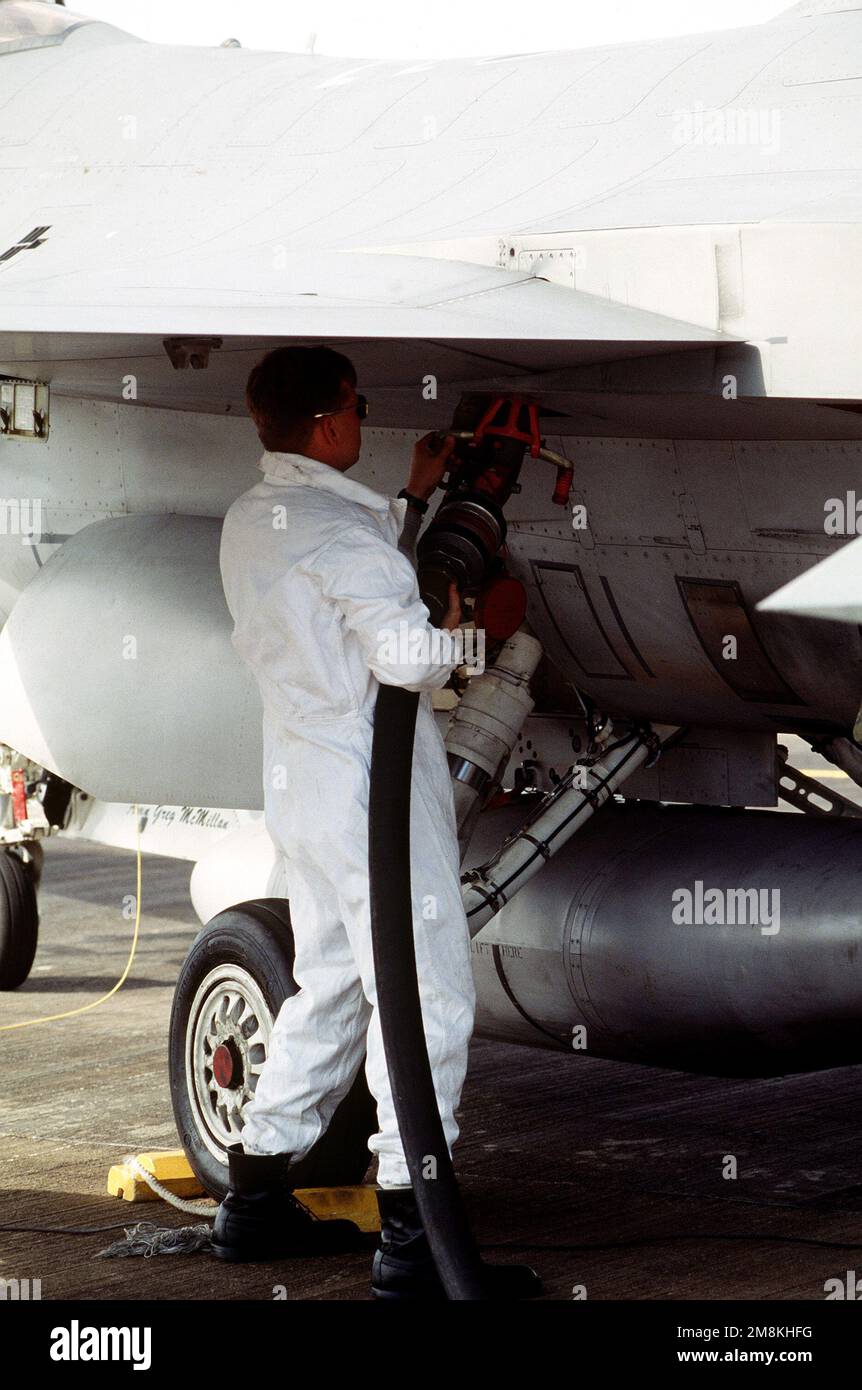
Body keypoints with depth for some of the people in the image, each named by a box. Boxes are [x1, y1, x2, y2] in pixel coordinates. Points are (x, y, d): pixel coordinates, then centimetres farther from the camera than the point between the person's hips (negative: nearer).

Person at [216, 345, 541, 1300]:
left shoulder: (249, 521, 11)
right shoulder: (331, 521, -18)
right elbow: (406, 655, -23)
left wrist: (414, 498, 29)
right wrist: (459, 631, -3)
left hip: (299, 784, 10)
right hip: (375, 790, -10)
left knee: (330, 989, 19)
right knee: (427, 999, -7)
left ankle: (253, 1201, 23)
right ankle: (412, 1240, -9)